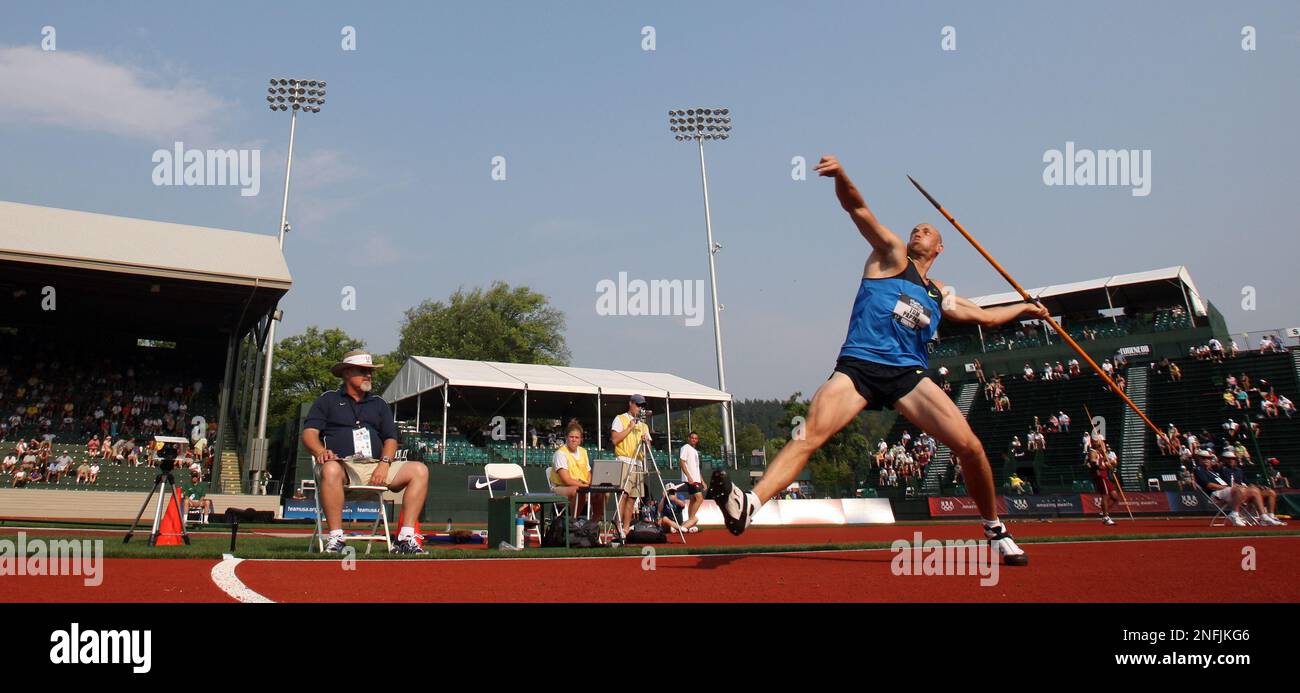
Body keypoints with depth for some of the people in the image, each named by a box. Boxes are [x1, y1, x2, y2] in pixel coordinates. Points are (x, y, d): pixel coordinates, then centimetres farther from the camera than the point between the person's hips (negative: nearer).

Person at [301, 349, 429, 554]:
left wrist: (384, 463, -5)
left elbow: (391, 438, 16)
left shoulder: (379, 405, 25)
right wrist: (321, 452, -20)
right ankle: (336, 538, -34)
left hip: (376, 467, 4)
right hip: (343, 465, -4)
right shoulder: (328, 400, 15)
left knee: (420, 471, -17)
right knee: (331, 470, -40)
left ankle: (406, 539, -22)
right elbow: (309, 432, 3)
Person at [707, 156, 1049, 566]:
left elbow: (985, 316, 43)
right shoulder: (893, 256, 12)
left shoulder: (941, 296, 25)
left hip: (908, 373, 4)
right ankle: (750, 504, -39)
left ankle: (996, 530, 13)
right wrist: (841, 176, -19)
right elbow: (858, 209, -2)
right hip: (857, 366, -4)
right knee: (810, 435, -25)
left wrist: (1025, 308, 44)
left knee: (969, 446, -9)